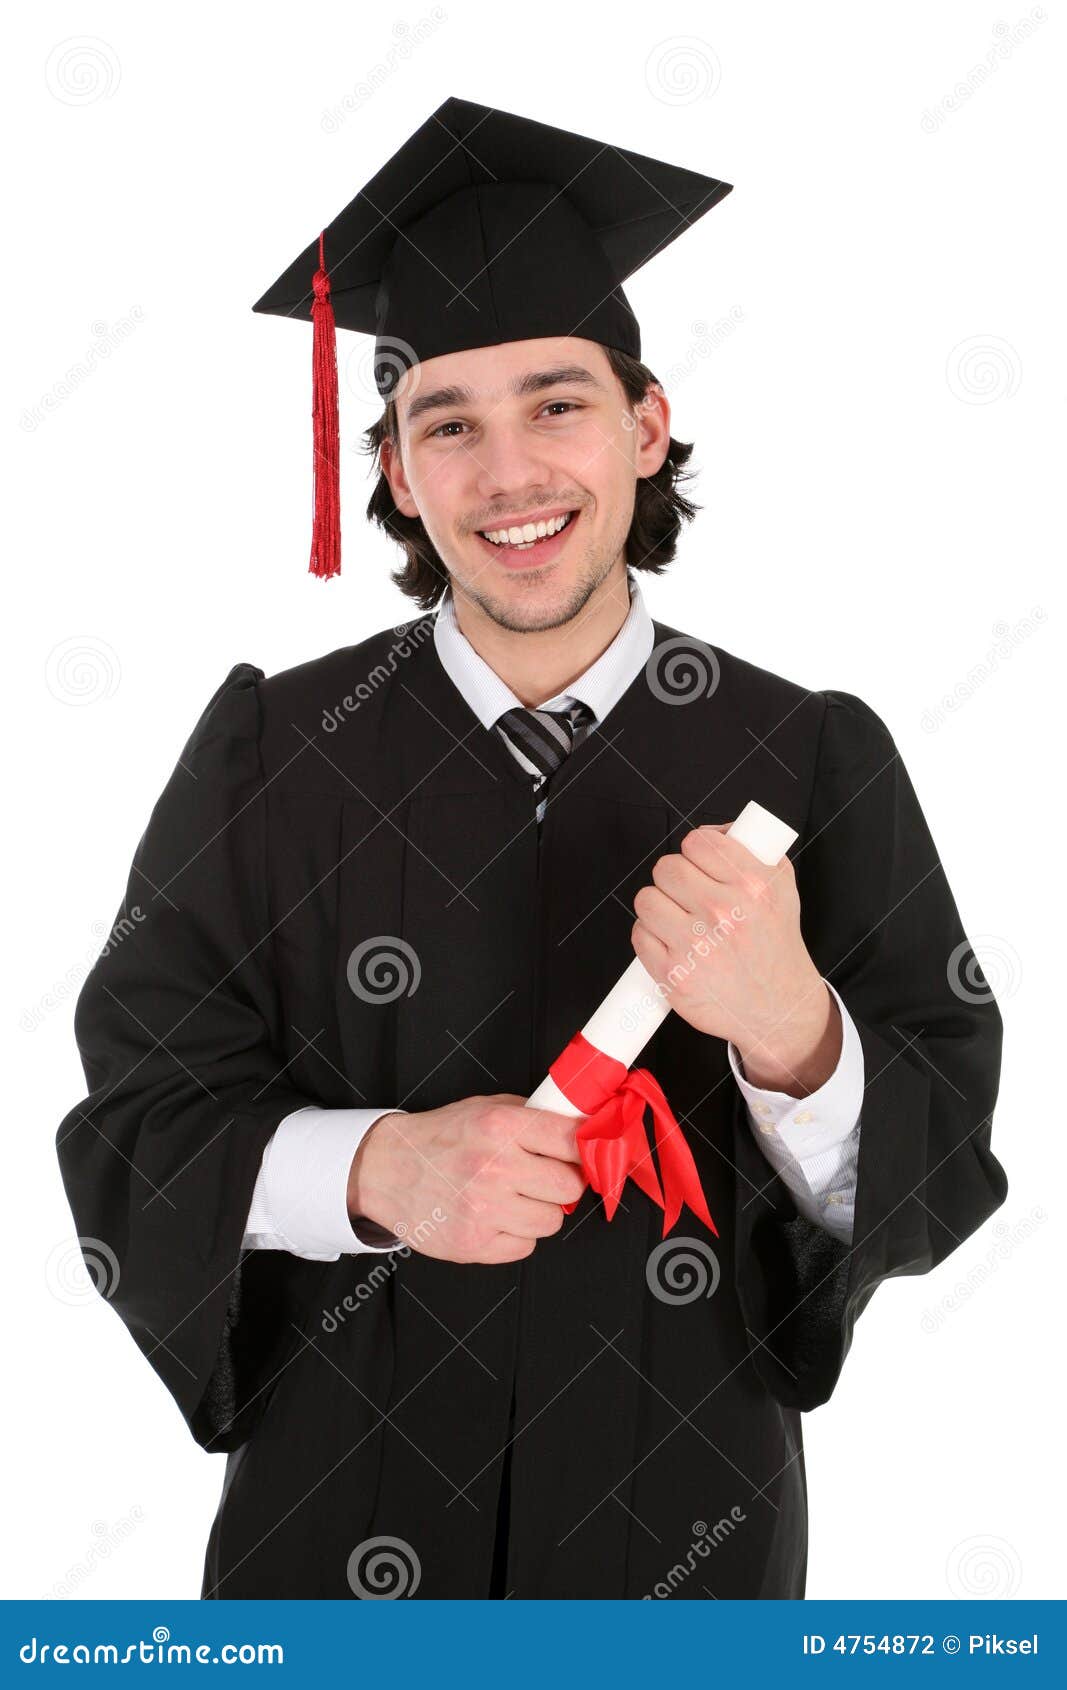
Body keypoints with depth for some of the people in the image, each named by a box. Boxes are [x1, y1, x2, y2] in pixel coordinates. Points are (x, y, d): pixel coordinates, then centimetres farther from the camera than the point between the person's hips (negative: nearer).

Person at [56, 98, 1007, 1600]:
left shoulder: (815, 765, -10)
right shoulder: (273, 751, -10)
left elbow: (938, 1191, -9)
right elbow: (135, 1122, -7)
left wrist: (789, 1033, -28)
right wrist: (369, 1171, -25)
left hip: (691, 1514, 1)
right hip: (344, 1522, 0)